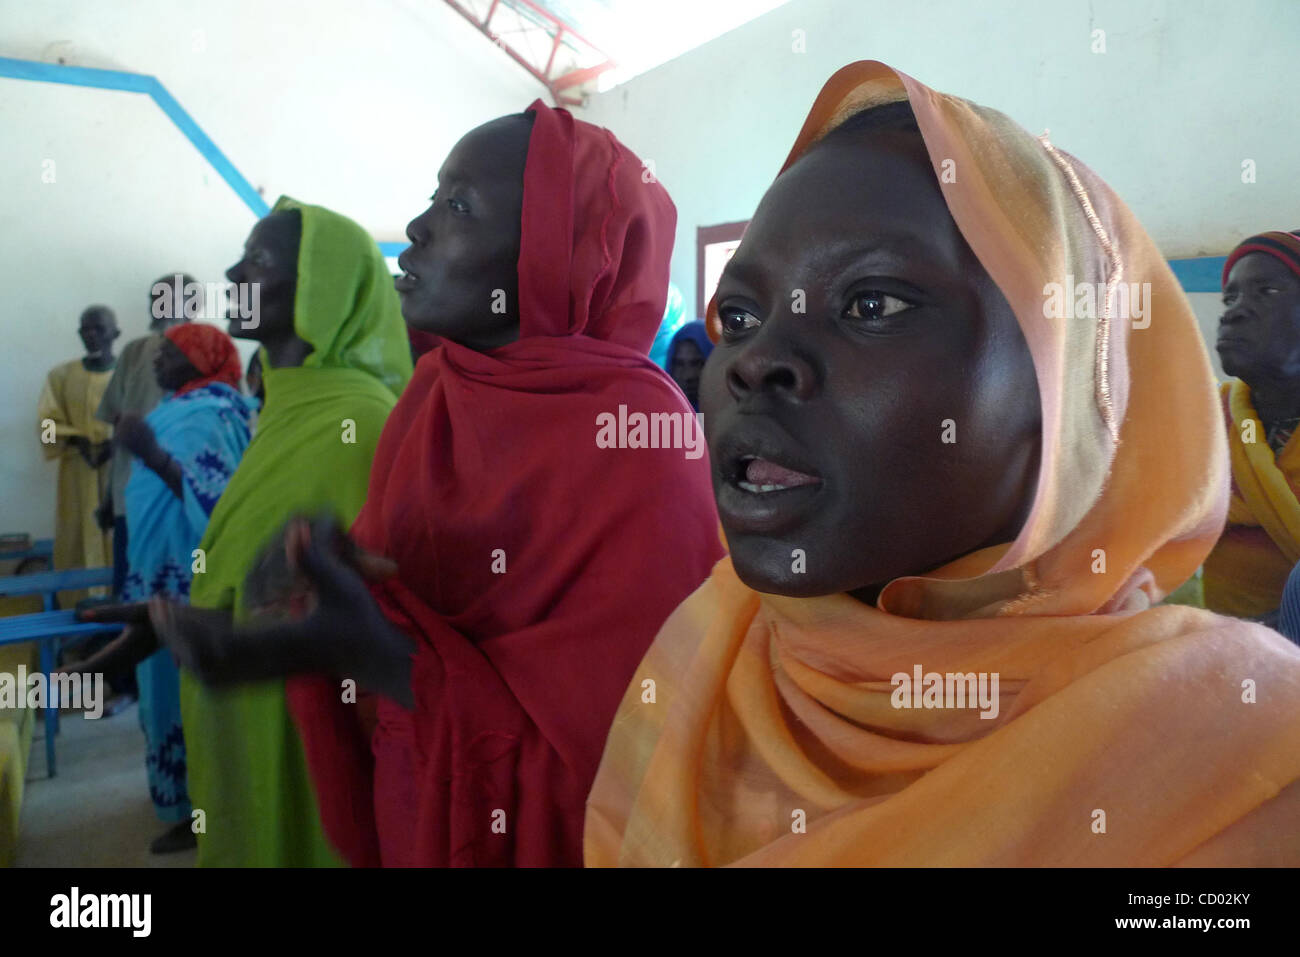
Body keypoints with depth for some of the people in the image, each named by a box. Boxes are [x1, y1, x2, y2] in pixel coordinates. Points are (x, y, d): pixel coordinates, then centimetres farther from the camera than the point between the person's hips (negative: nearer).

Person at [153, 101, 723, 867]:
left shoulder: (639, 436, -24)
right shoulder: (437, 386, -3)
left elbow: (616, 733, -23)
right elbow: (404, 574, 7)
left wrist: (377, 654, -30)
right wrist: (342, 572, -15)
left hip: (550, 834, -5)